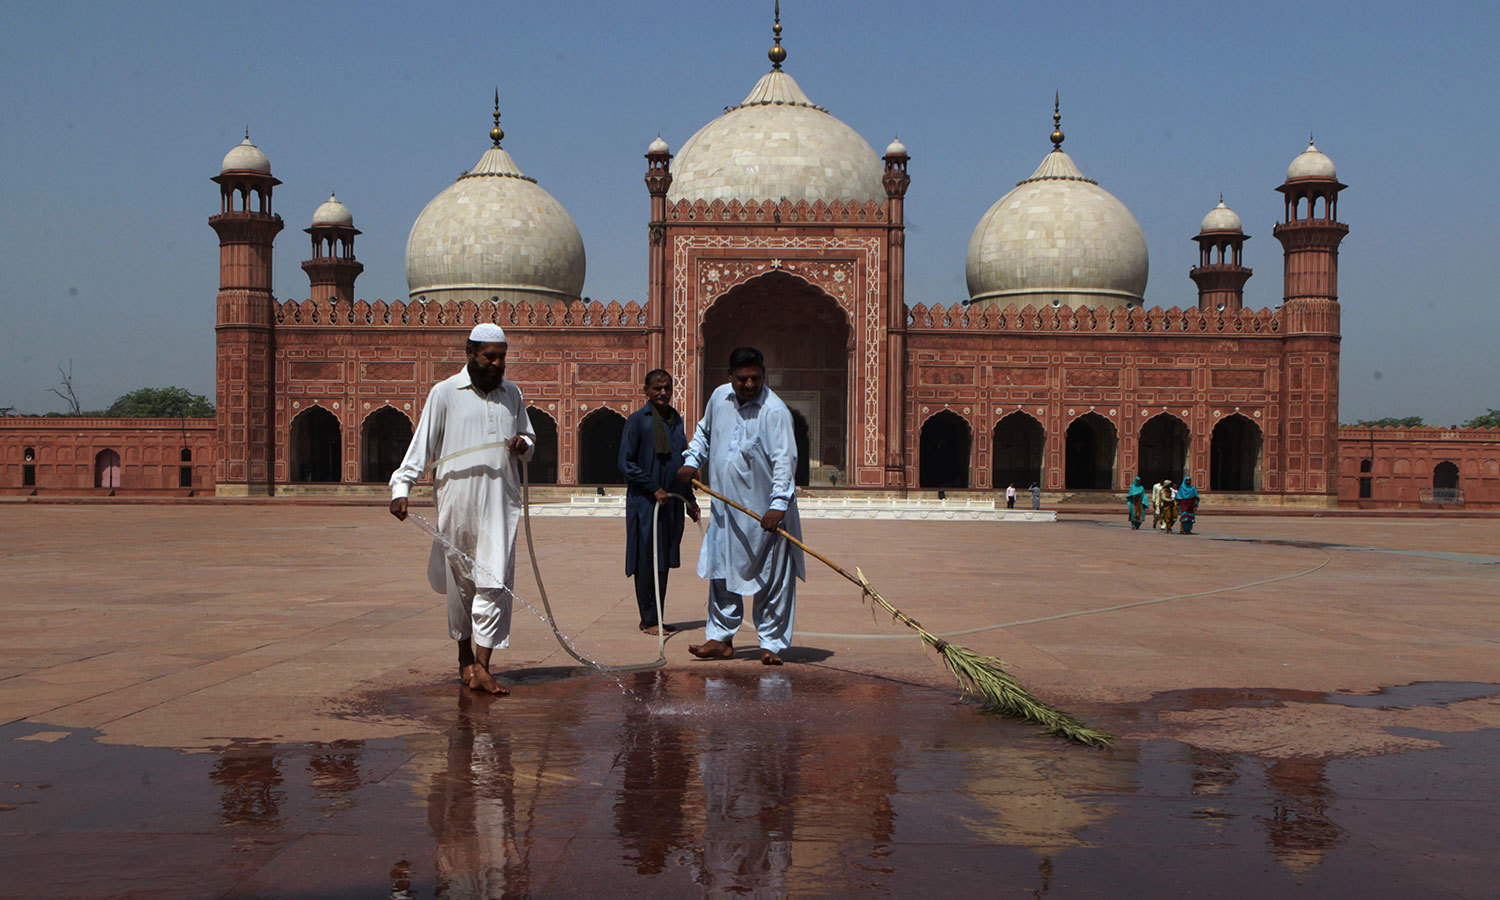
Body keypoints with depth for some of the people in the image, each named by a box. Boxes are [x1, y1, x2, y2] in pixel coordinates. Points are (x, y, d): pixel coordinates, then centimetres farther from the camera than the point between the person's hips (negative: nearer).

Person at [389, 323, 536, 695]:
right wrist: (401, 487, -10)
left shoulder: (512, 394, 14)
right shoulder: (444, 393, 3)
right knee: (460, 582, 8)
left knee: (495, 582, -9)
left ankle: (481, 667, -9)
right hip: (457, 501, -2)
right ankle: (465, 656, 26)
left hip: (501, 501, 2)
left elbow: (530, 437, 26)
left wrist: (524, 444, 1)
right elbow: (421, 445, 1)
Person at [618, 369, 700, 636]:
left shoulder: (676, 419, 14)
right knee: (647, 562, -3)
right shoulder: (638, 420, -6)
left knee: (664, 562, 10)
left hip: (671, 503, 6)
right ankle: (649, 620, 4)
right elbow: (626, 463, -9)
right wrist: (654, 489, -14)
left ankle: (656, 618, 18)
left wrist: (689, 500, 18)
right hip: (645, 503, -6)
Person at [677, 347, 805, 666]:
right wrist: (691, 460, 10)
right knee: (722, 574, 11)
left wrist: (779, 503, -29)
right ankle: (721, 638, 21)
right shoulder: (719, 397, 5)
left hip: (765, 511, -6)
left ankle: (772, 644, 11)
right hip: (725, 507, 6)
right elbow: (704, 432, 25)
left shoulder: (774, 410, -15)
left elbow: (784, 460, -21)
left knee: (771, 580, 1)